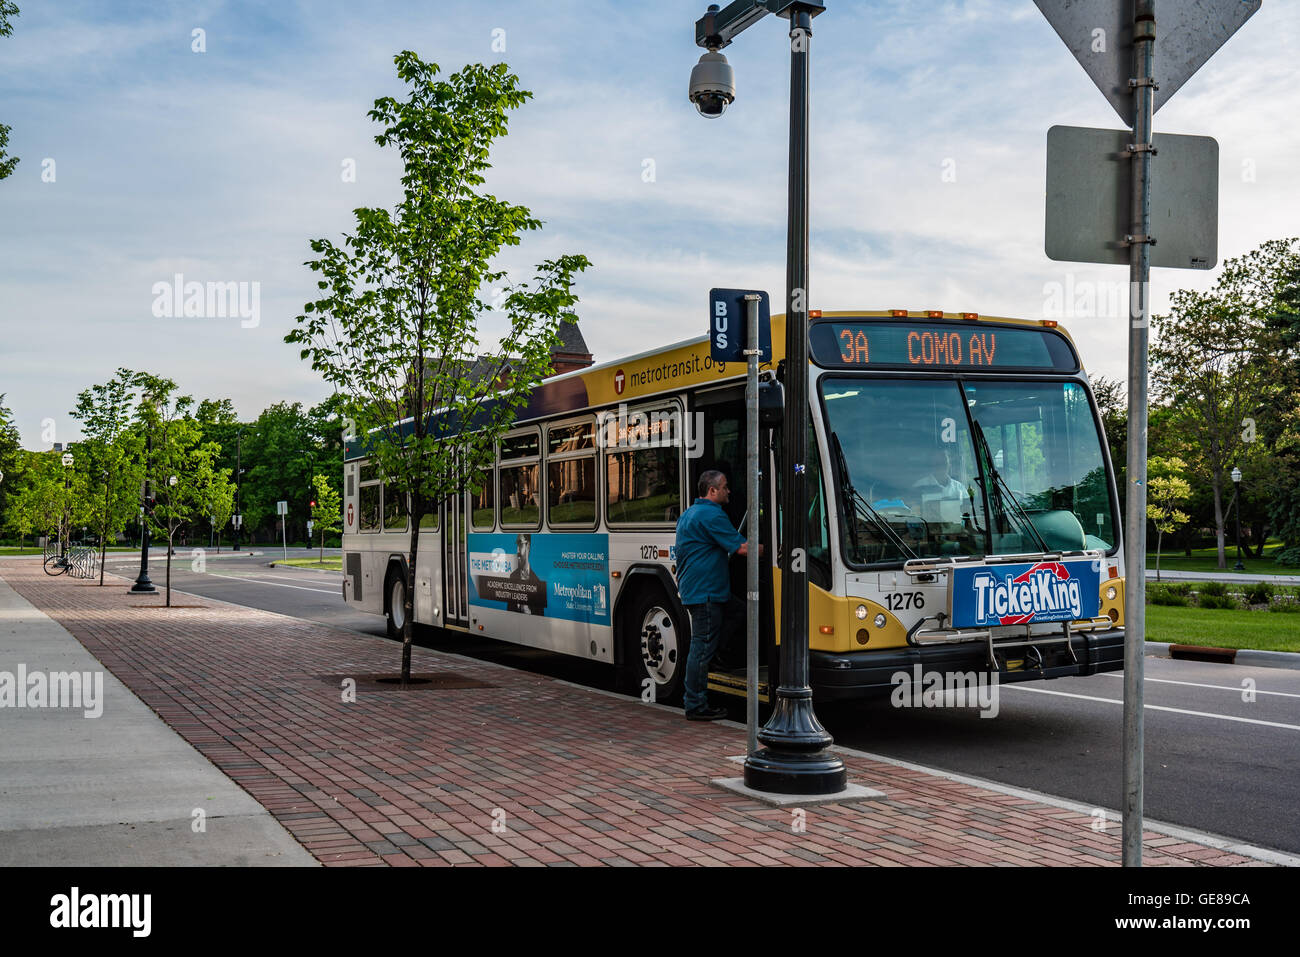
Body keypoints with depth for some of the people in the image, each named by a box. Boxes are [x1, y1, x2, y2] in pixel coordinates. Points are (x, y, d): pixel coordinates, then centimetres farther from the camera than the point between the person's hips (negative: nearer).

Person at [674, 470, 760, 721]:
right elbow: (741, 548, -17)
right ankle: (696, 707, -2)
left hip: (692, 587, 10)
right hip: (705, 592, -10)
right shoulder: (712, 515, -14)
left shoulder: (689, 514, 19)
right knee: (702, 646, -6)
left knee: (740, 610, 18)